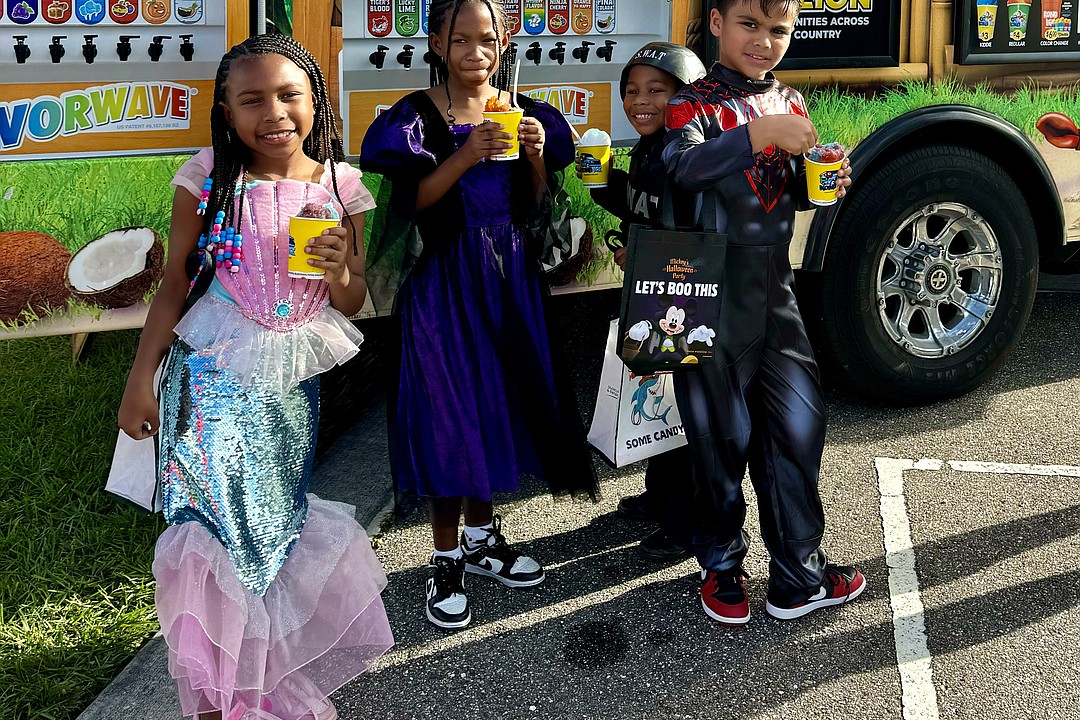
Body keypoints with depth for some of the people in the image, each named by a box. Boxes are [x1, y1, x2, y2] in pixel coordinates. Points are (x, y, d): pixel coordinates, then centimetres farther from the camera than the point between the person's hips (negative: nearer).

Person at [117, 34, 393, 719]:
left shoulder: (339, 186, 0)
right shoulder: (208, 176, -5)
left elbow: (353, 304, 6)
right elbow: (174, 283, 1)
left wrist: (340, 271, -16)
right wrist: (142, 377, -1)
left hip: (291, 381, 2)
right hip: (211, 377, -2)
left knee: (275, 520, 10)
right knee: (218, 519, -7)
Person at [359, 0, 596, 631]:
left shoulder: (525, 113, 7)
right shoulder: (415, 117, -5)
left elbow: (534, 208, 6)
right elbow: (411, 202, -13)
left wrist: (535, 155, -11)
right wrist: (465, 157, -25)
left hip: (510, 276, 4)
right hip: (445, 280, -4)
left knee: (500, 399, 11)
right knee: (449, 412, -3)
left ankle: (481, 535, 29)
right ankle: (448, 559, 11)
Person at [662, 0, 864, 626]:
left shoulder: (791, 104, 11)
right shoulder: (695, 104, -7)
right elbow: (682, 168, -27)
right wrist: (759, 132, -36)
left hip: (776, 289, 5)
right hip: (714, 289, -5)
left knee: (799, 421, 7)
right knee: (724, 432, 5)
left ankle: (799, 576, 21)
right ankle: (722, 567, 24)